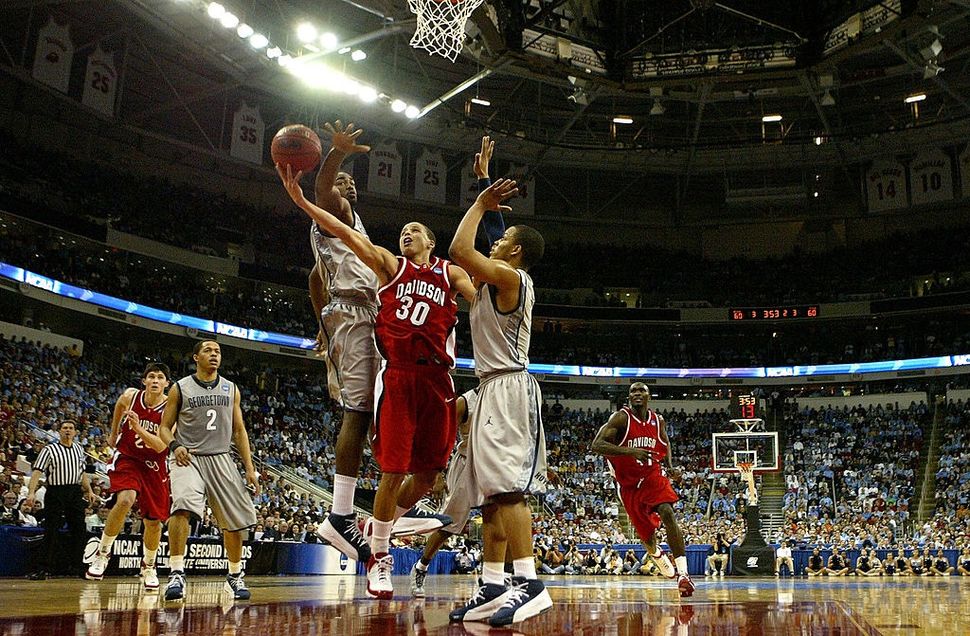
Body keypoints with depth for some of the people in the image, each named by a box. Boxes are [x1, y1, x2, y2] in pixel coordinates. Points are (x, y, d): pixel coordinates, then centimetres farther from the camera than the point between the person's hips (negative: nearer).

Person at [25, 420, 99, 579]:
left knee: (79, 530, 4)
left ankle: (75, 565, 15)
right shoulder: (49, 450, -3)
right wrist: (31, 492, -24)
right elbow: (37, 471, -12)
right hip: (55, 493, -5)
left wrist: (89, 491, 15)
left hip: (75, 493, 5)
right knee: (50, 532, -5)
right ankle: (44, 567, 2)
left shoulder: (79, 449, 14)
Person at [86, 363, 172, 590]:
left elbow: (161, 446, -24)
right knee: (125, 500, -29)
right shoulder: (130, 396, -11)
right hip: (126, 458, 0)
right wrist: (113, 433, 24)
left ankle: (148, 566, 30)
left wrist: (138, 428, -36)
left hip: (154, 466, 1)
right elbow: (119, 408, 15)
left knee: (154, 521, 4)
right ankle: (102, 553, -9)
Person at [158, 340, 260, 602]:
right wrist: (174, 446, -17)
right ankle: (176, 574, -26)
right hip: (188, 458, -4)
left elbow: (239, 431, 13)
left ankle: (235, 576, 25)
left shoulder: (231, 390, 12)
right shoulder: (180, 388, 3)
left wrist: (250, 468, 6)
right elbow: (164, 427, 5)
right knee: (182, 506, -31)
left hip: (221, 460, 4)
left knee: (236, 521, 5)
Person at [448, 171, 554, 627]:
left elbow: (460, 249, -18)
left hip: (508, 387, -10)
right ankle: (493, 588, 9)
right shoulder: (497, 279, 20)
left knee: (507, 487, -18)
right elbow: (468, 255, 35)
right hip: (494, 389, 10)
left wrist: (481, 204, -5)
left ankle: (528, 583, -22)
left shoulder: (508, 276, -8)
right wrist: (485, 201, 36)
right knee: (491, 493, 7)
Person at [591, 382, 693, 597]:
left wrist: (669, 464, 1)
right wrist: (630, 451, -39)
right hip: (628, 483, -1)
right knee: (646, 531, 9)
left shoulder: (658, 420, -2)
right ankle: (657, 555, 46)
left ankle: (683, 573, -26)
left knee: (667, 513, -25)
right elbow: (596, 445, -29)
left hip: (653, 475, 2)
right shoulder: (621, 418, -17)